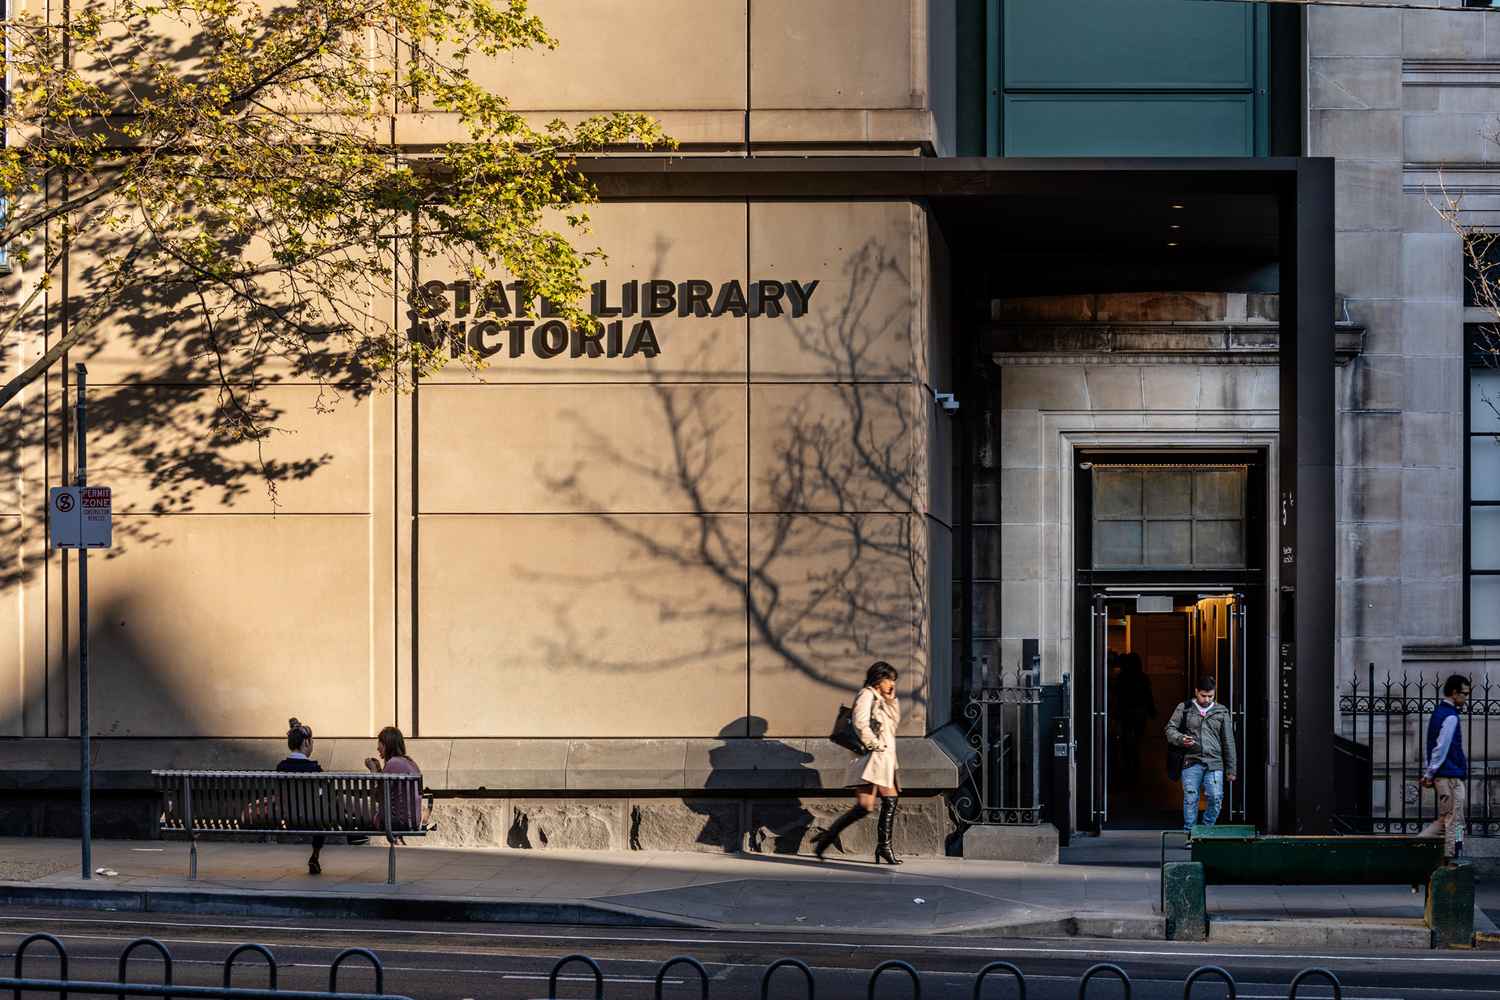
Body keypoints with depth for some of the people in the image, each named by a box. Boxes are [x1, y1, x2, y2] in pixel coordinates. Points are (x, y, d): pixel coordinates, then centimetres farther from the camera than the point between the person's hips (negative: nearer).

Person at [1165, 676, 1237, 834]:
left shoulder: (1221, 712, 12)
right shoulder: (1184, 709, 9)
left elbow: (1228, 742, 14)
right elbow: (1170, 729, 10)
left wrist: (1230, 769, 11)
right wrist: (1180, 739, -14)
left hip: (1214, 763, 1)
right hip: (1191, 762, -1)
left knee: (1216, 798, -11)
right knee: (1191, 799, -4)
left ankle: (1207, 829, 7)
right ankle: (1190, 834, 6)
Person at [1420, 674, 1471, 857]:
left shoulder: (1438, 713, 17)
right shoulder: (1450, 717, -14)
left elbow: (1432, 747, 18)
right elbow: (1441, 748, -17)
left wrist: (1428, 774, 15)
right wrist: (1430, 774, -13)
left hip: (1442, 776, 9)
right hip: (1450, 776, -9)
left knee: (1445, 819, 14)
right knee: (1455, 821, -4)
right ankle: (1454, 858, -3)